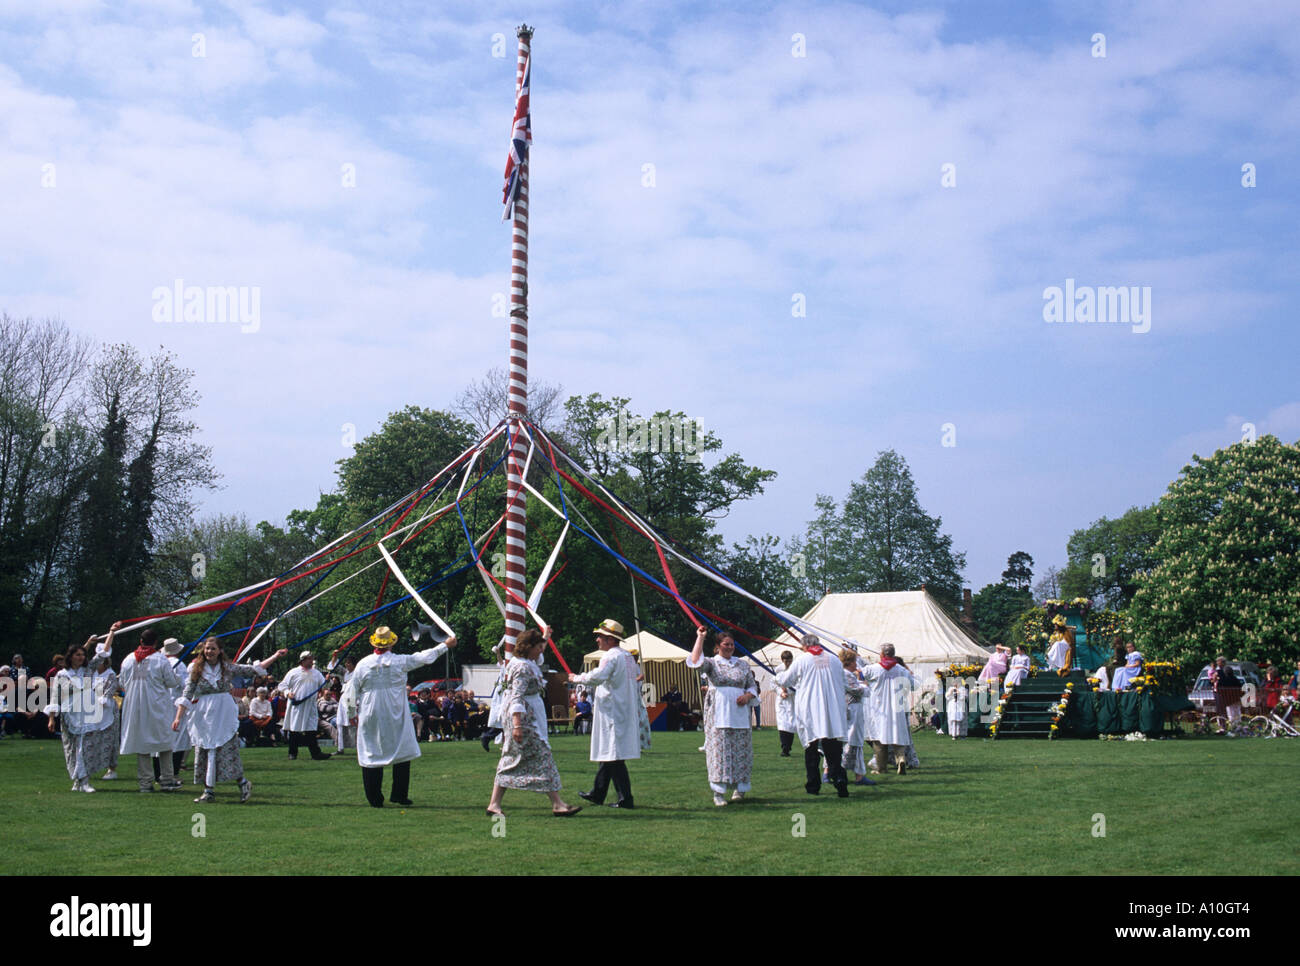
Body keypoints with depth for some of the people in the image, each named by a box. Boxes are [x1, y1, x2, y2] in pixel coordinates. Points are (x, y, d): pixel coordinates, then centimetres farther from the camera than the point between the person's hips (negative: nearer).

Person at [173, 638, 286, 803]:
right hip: (204, 715, 1)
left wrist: (275, 656, 6)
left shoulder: (227, 667, 4)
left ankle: (243, 783, 10)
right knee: (204, 752, 3)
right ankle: (209, 791, 11)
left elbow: (253, 669, 9)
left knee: (228, 750, -5)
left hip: (224, 714, -1)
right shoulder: (196, 669, 1)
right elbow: (187, 695, -3)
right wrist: (178, 717, -11)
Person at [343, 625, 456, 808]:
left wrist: (352, 714, 18)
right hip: (395, 717, -1)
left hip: (369, 718, 1)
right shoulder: (400, 661, -5)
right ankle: (399, 795, 12)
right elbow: (424, 657, 7)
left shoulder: (363, 664, -2)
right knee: (402, 753, 11)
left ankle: (375, 799, 5)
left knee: (370, 755, 5)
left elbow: (351, 691, 4)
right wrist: (446, 645, 21)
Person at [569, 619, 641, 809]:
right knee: (609, 753, 17)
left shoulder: (610, 656, -14)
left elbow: (597, 676, -29)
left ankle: (625, 799, -8)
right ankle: (597, 794, 26)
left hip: (612, 712, -10)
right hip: (625, 711, 10)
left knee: (614, 756, -8)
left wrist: (577, 678, -14)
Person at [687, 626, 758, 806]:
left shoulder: (742, 665, 15)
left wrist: (747, 696, -3)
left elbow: (753, 686, 18)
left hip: (739, 715, 4)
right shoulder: (712, 663, 4)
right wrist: (700, 637, -19)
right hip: (718, 716, -3)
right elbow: (695, 661, -17)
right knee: (719, 750, -8)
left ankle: (739, 788, 17)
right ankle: (718, 793, -5)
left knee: (741, 750, 4)